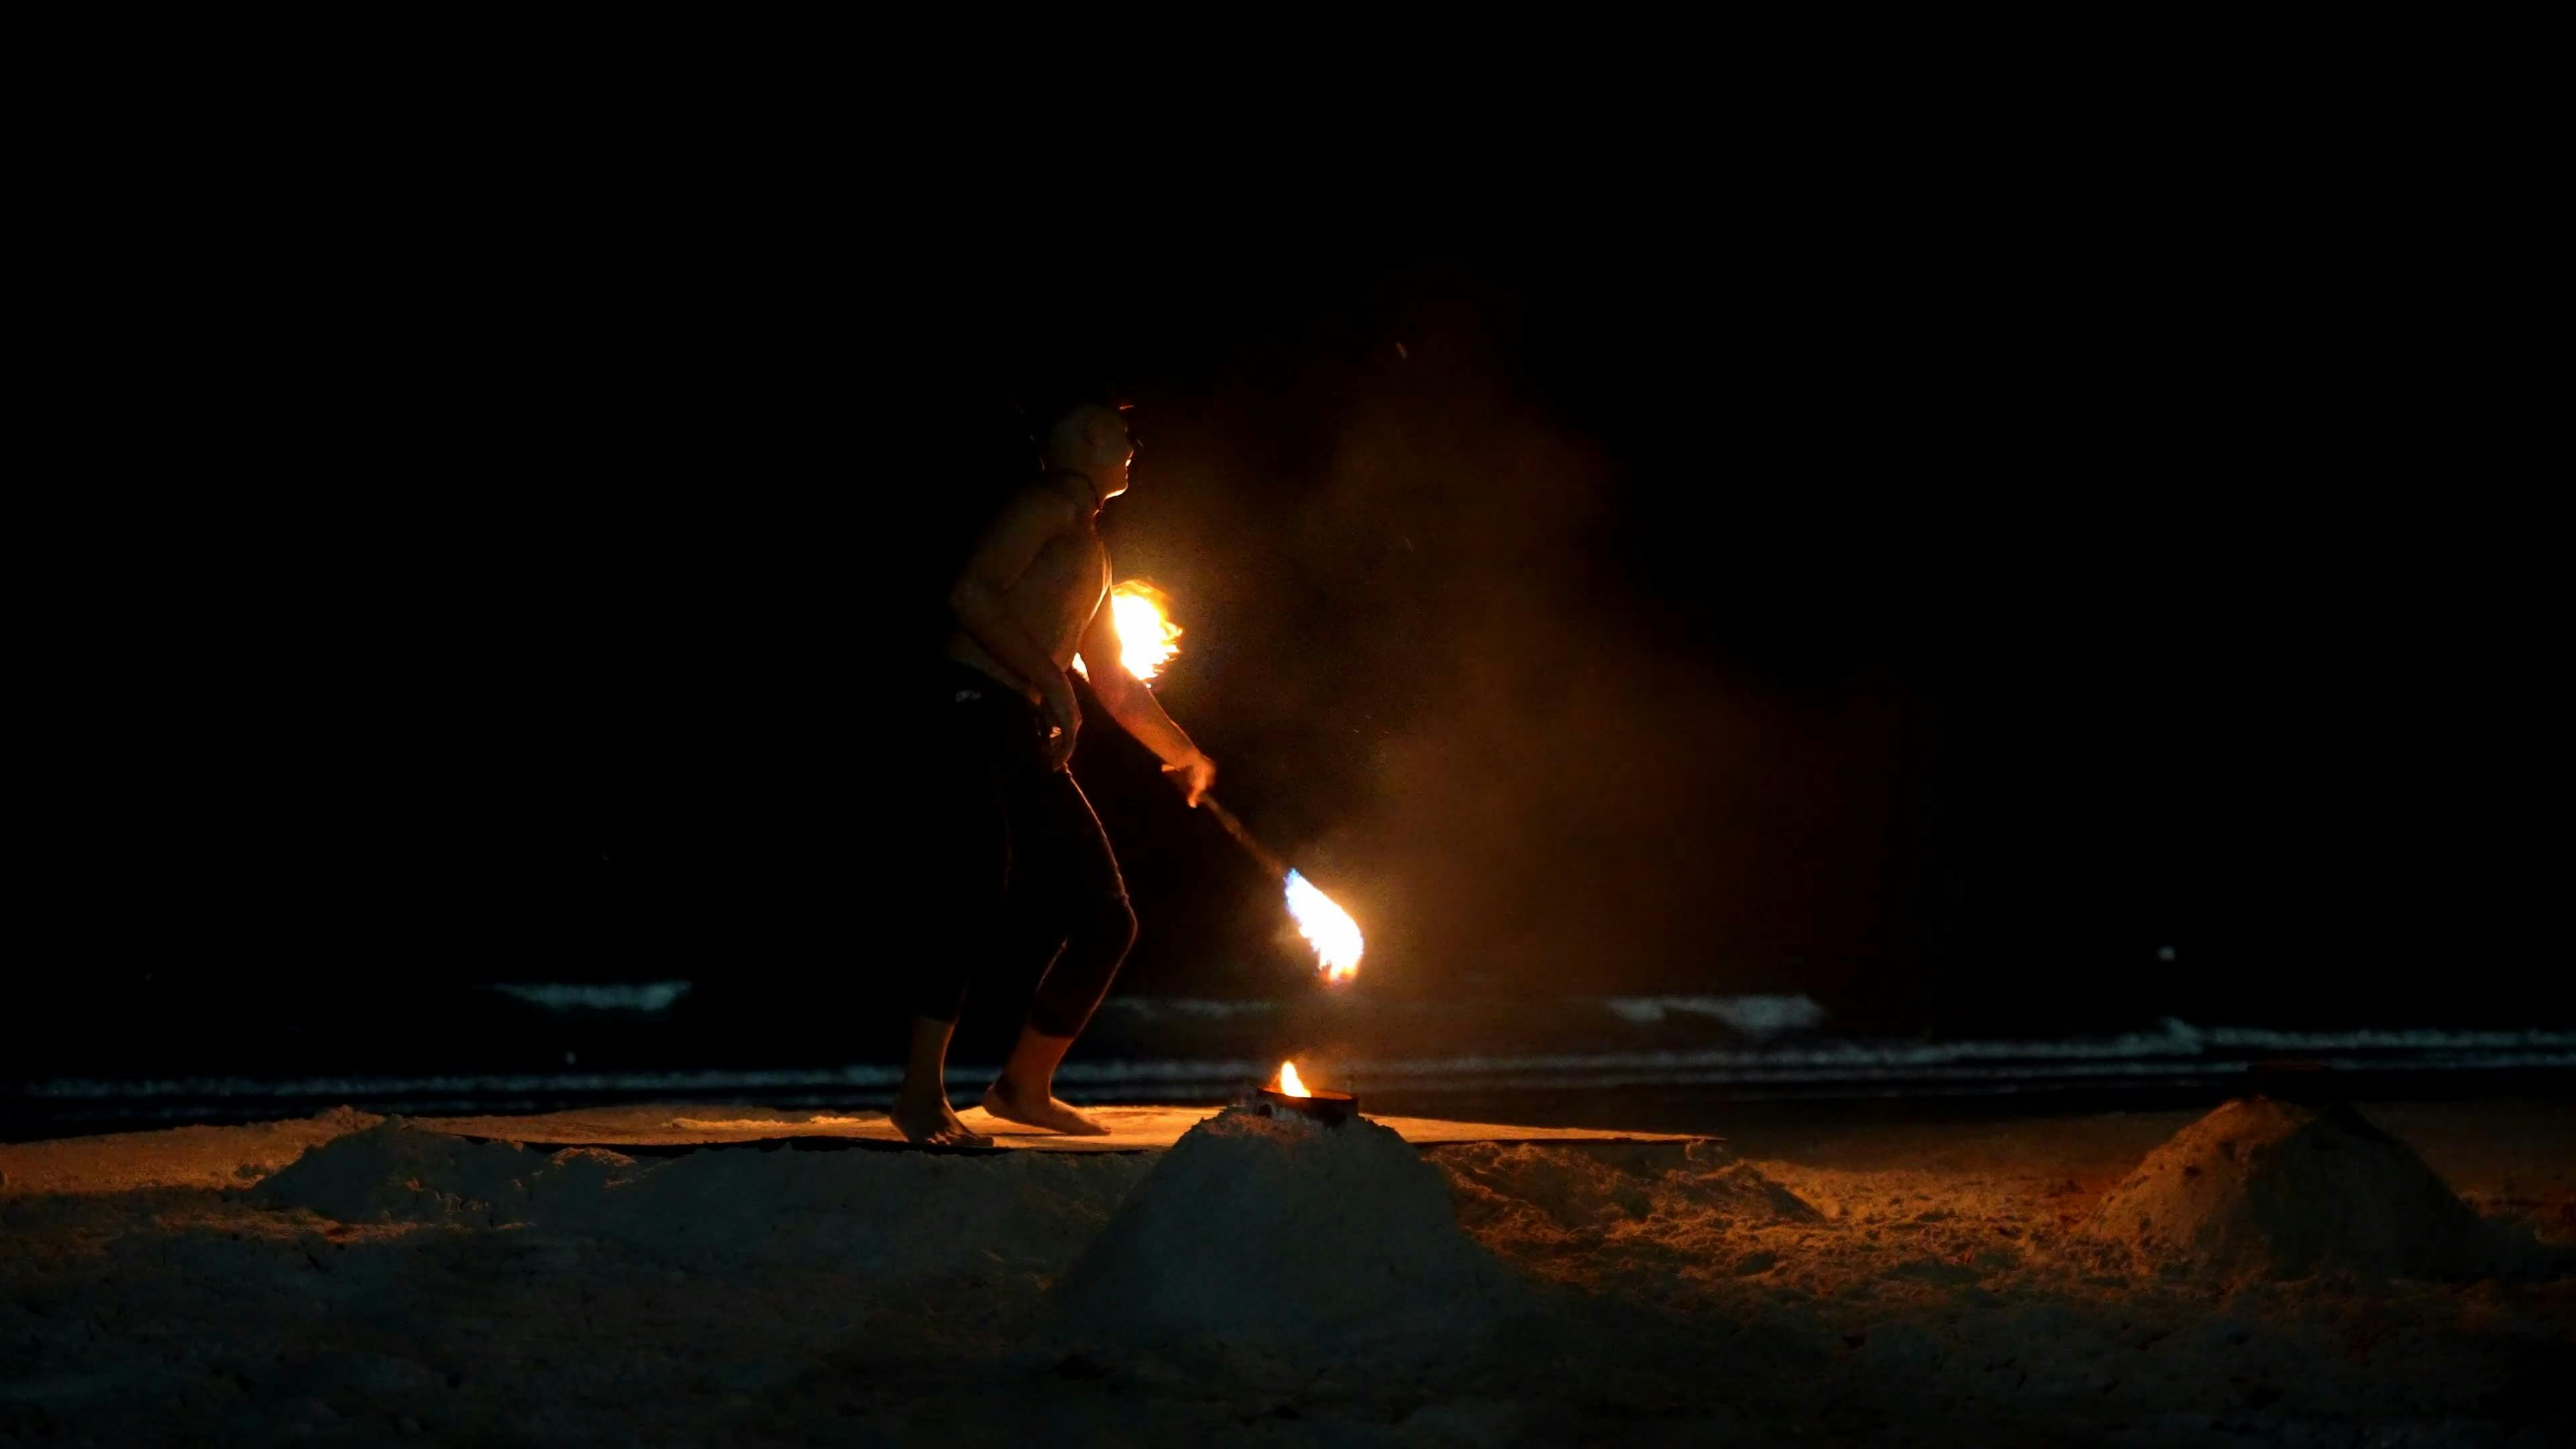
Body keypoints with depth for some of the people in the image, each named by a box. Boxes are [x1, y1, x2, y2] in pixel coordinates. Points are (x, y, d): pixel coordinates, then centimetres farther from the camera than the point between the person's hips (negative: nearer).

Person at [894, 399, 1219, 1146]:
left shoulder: (1092, 551, 28)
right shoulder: (1049, 507, 0)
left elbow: (1114, 682, 35)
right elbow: (973, 596, -15)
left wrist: (1181, 750, 31)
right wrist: (1053, 684, -18)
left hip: (1028, 742, 10)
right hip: (976, 709, -9)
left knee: (1106, 916, 7)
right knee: (982, 886, -24)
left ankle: (1025, 1085, 14)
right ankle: (922, 1092, -24)